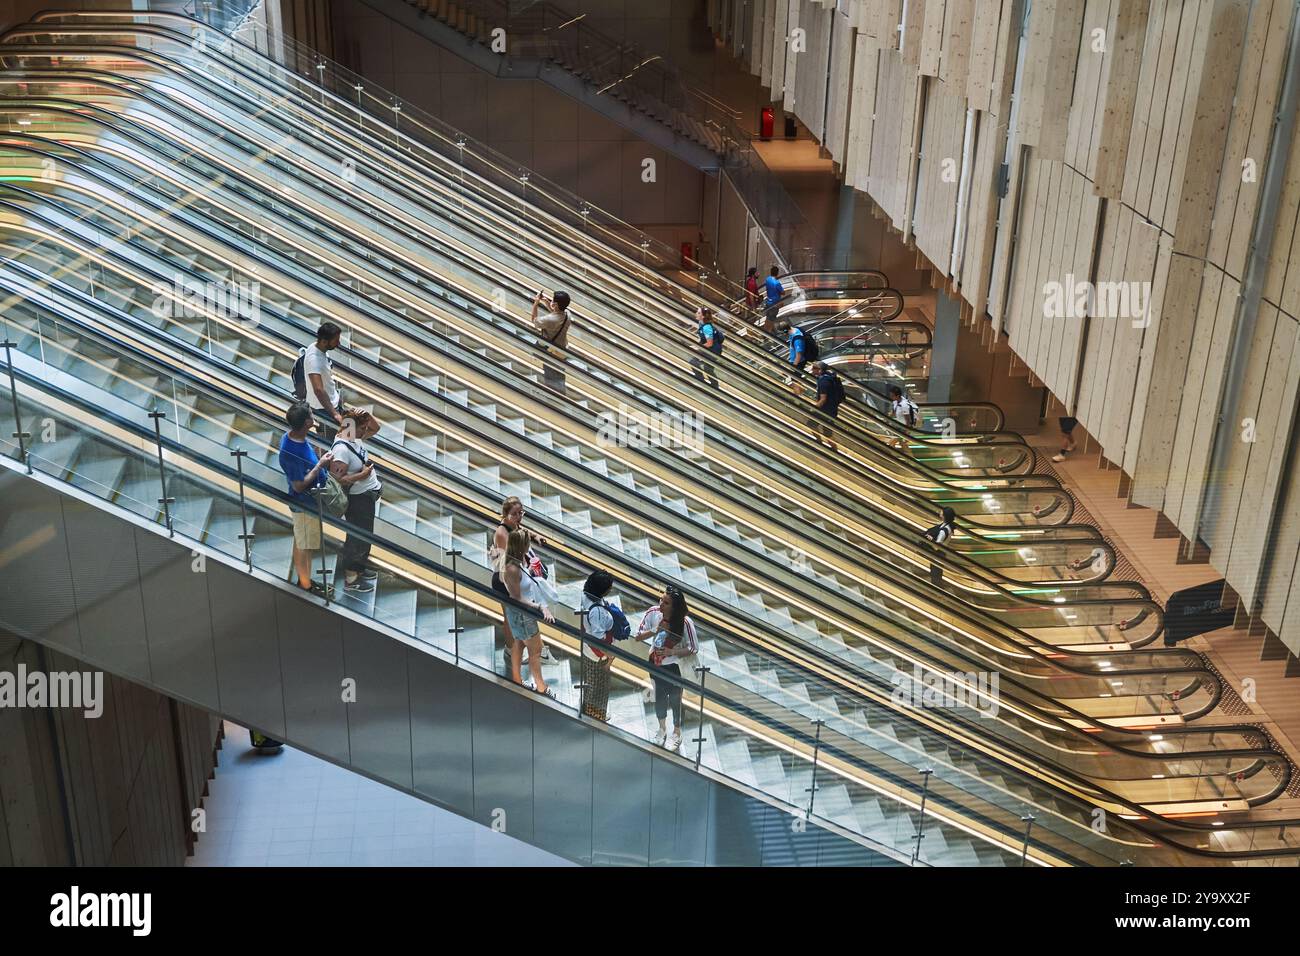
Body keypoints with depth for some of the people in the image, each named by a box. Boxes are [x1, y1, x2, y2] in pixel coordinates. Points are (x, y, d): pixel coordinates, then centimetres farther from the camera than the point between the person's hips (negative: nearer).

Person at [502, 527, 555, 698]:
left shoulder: (521, 559, -6)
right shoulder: (512, 570, -33)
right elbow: (517, 599, -25)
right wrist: (539, 606, -22)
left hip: (525, 610, 9)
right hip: (521, 613, -9)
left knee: (519, 643, 24)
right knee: (536, 649, 8)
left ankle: (516, 680, 42)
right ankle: (541, 687, 24)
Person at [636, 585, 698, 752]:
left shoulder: (685, 623, -29)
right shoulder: (653, 613, -21)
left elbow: (693, 650, -18)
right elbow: (638, 636, -11)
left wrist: (672, 652, -31)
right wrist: (654, 631, -28)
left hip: (675, 667, -3)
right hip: (655, 663, 3)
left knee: (675, 700, 17)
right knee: (659, 697, 24)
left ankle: (677, 733, 44)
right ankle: (662, 729, 50)